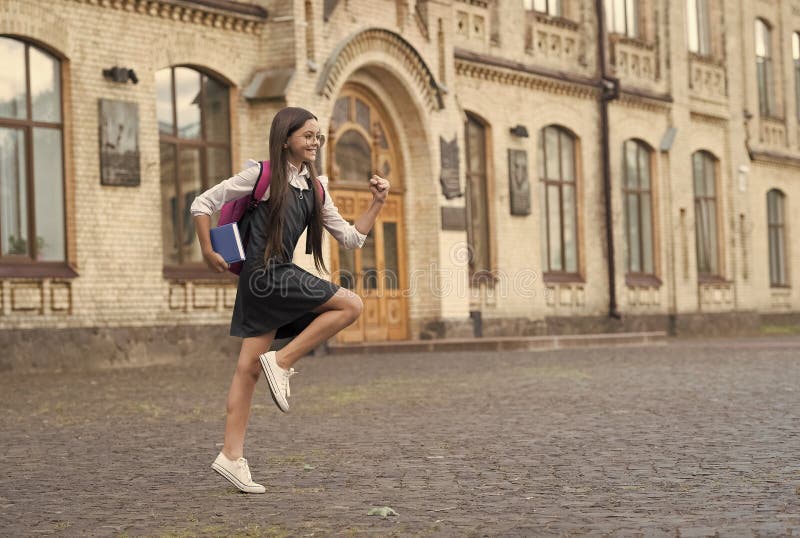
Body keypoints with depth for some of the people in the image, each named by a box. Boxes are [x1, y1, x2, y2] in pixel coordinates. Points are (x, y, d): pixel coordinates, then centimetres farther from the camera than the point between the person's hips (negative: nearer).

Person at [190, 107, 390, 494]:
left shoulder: (315, 188, 16)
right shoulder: (262, 175, -4)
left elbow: (351, 238, 15)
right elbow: (202, 204, 0)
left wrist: (377, 203, 5)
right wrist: (207, 251, -5)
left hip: (281, 276, 7)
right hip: (265, 273, -7)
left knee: (249, 368, 5)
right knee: (351, 305, -12)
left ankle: (231, 456, 6)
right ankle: (282, 361, -8)